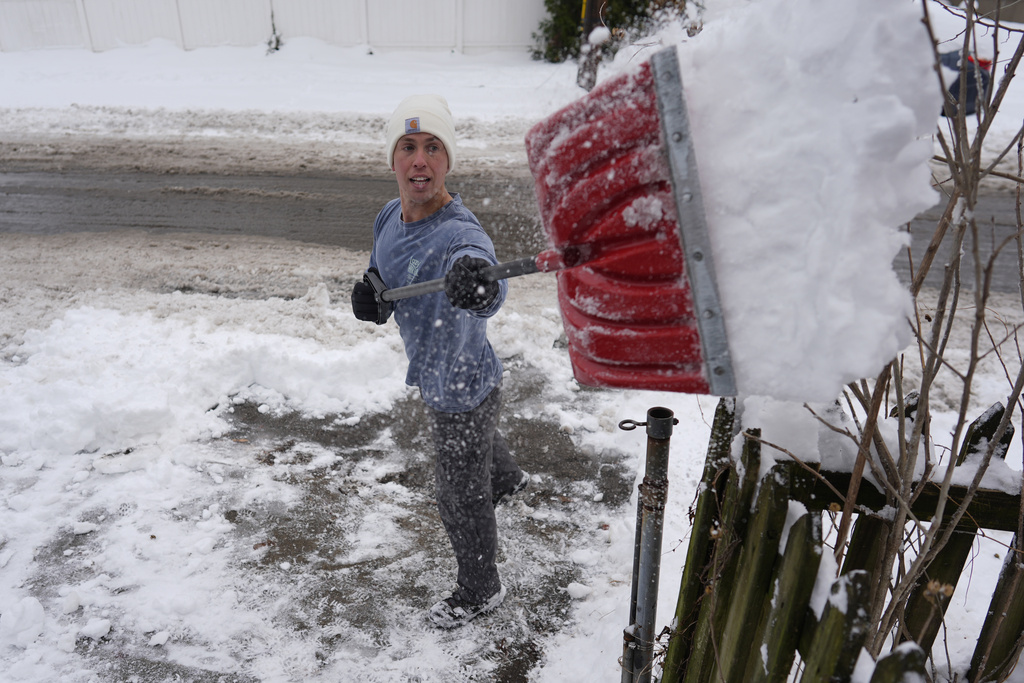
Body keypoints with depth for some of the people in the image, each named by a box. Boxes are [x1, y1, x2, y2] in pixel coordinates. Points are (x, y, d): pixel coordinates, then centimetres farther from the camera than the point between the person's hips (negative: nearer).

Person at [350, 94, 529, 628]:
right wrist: (369, 295, -16)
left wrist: (476, 282, -79)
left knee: (460, 500, 11)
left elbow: (491, 294, -55)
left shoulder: (461, 235, -35)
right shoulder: (390, 218, -8)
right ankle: (506, 478, 72)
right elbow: (382, 283, 7)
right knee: (478, 441, 37)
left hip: (463, 388, -8)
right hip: (437, 377, 8)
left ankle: (480, 590, 40)